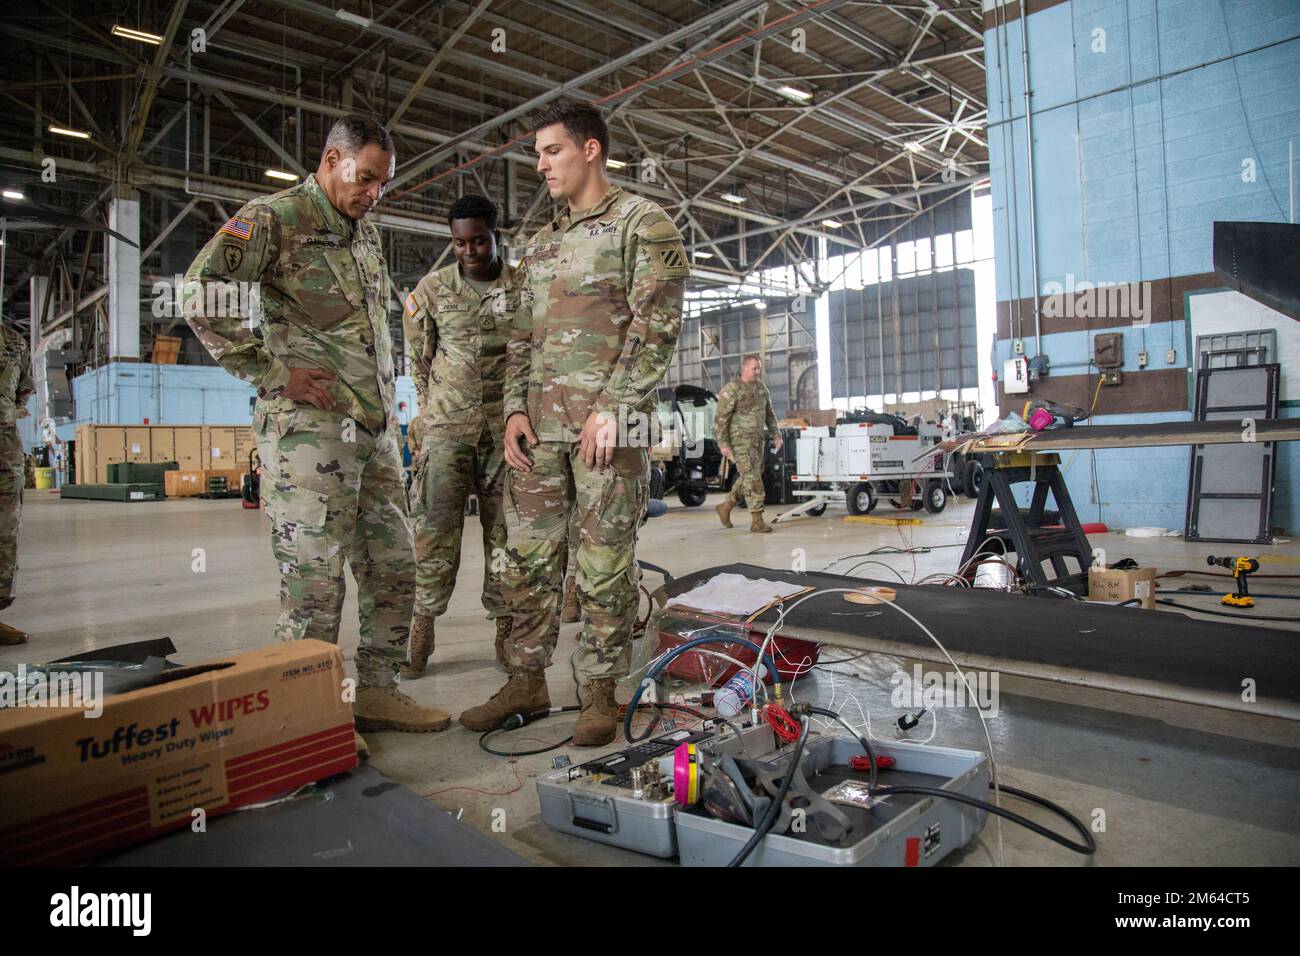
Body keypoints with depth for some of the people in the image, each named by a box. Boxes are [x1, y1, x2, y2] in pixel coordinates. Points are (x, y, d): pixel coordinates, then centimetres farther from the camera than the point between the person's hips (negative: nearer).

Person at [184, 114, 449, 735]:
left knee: (393, 569, 9)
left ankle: (377, 691, 22)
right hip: (309, 427, -8)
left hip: (376, 428, 8)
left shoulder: (366, 235, 21)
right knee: (315, 579, -4)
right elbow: (200, 295, -13)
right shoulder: (273, 218, -3)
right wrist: (273, 373, -15)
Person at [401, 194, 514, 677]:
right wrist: (433, 407, 12)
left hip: (506, 426, 0)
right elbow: (418, 357, 14)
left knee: (504, 530, 4)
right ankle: (421, 632, 6)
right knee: (434, 528, -3)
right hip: (447, 427, 0)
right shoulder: (432, 289, 6)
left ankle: (505, 631, 13)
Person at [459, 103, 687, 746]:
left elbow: (657, 324, -9)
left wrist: (612, 408, -16)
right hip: (540, 421, 7)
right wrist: (515, 408, 7)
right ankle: (527, 681, 20)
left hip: (608, 421, -6)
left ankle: (600, 693, 11)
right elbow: (522, 335, 21)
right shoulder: (540, 243, 22)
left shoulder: (642, 222, 1)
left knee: (604, 562, -1)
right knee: (526, 554, 7)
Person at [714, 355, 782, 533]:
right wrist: (723, 443, -18)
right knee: (752, 478, -11)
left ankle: (726, 506, 29)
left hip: (758, 439, 8)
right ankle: (757, 521, -8)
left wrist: (777, 434, 14)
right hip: (740, 439, -8)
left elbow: (769, 414, 21)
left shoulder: (761, 388, 11)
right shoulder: (731, 390, -12)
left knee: (749, 478, 13)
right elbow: (720, 418, -13)